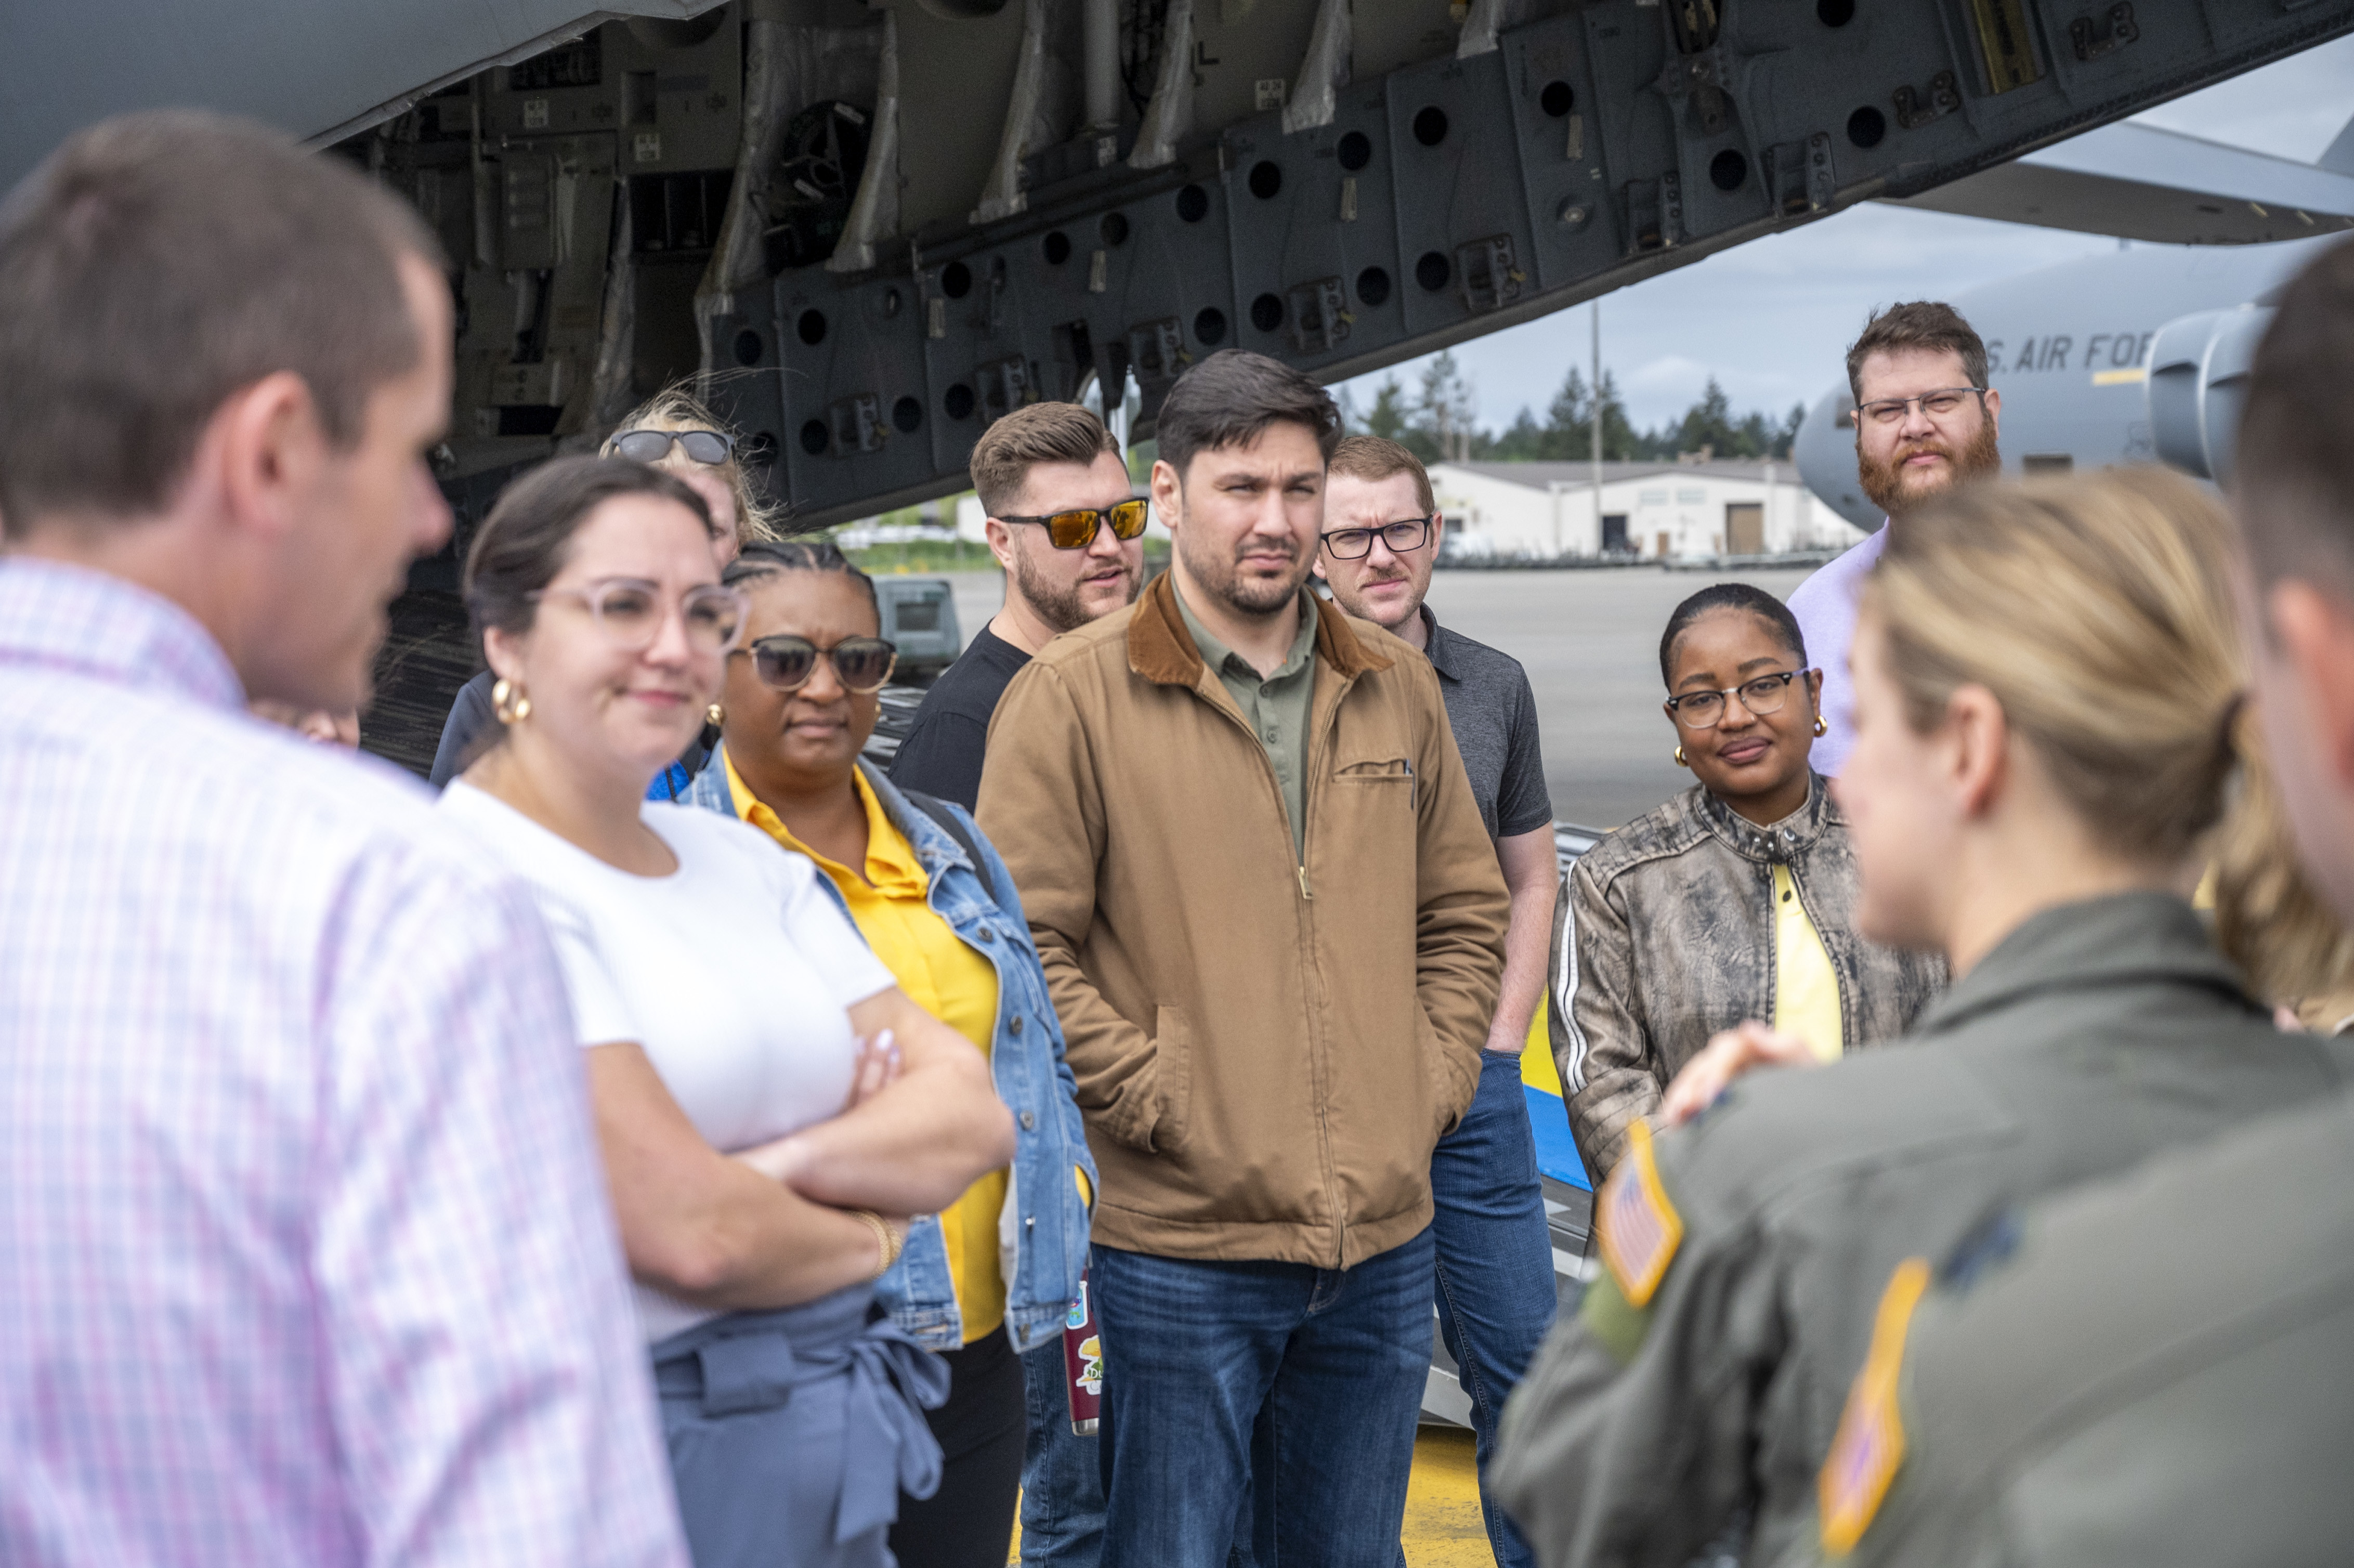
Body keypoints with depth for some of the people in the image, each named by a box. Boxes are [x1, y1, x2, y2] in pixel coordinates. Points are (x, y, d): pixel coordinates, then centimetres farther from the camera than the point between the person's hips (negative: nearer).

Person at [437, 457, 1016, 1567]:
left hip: (834, 1456, 7)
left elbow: (971, 1117, 3)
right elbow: (691, 1233, -21)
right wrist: (871, 1232, -2)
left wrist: (783, 1163, -15)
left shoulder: (744, 860, 10)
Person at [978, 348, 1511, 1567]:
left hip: (1385, 1243, 5)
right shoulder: (1072, 695, -6)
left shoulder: (1395, 688, 11)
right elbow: (1024, 942, -9)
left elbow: (1464, 909, 17)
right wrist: (1152, 1097, -13)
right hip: (1179, 1249, -5)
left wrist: (1435, 1084, 6)